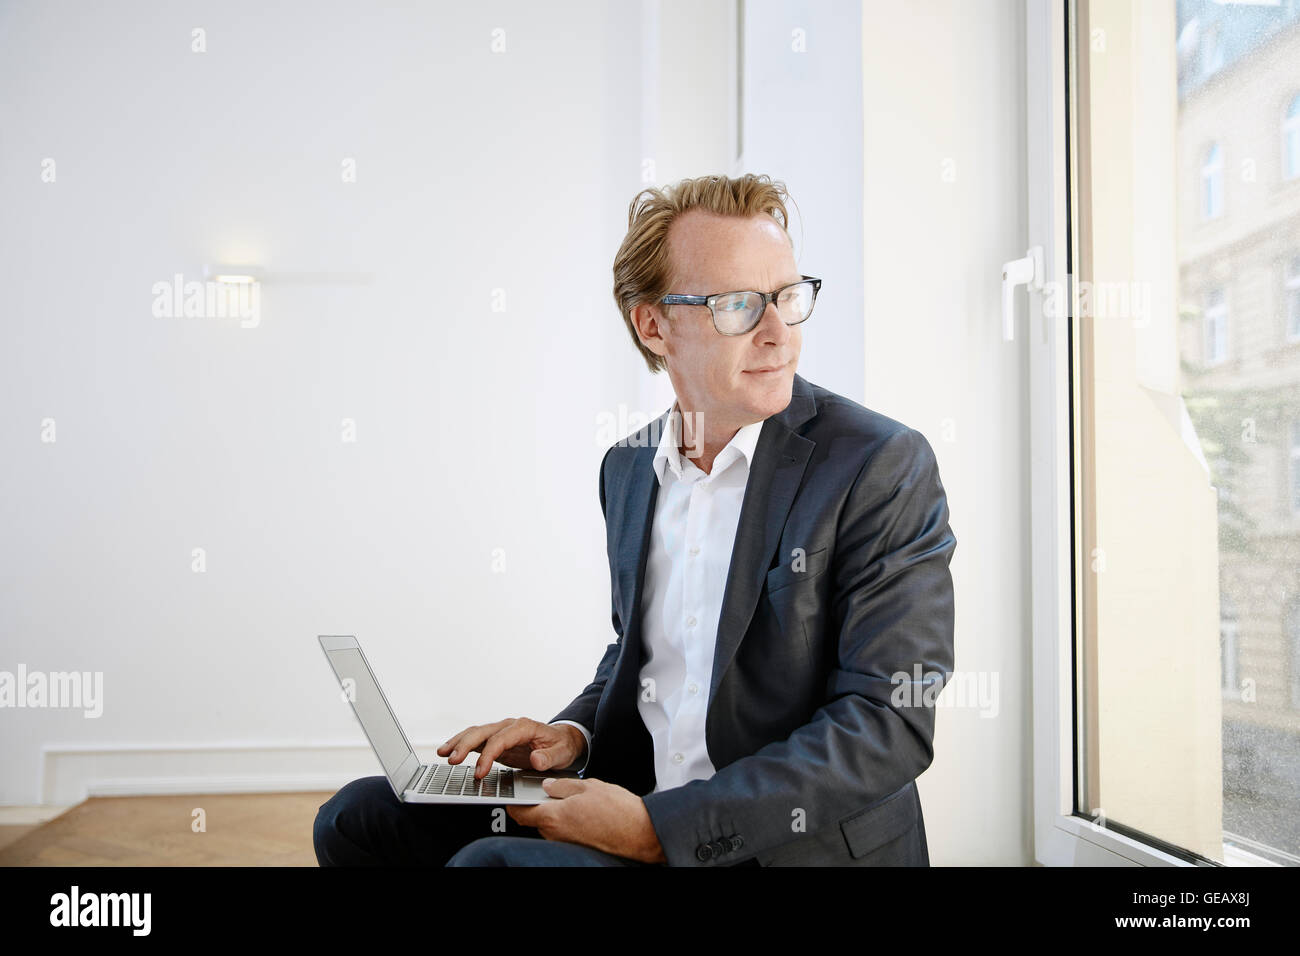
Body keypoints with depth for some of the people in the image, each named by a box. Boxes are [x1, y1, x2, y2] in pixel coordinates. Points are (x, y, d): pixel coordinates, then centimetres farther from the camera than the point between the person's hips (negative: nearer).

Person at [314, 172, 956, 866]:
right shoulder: (627, 469, 9)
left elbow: (888, 726, -18)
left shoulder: (883, 465, -13)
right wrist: (575, 735, -1)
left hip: (803, 846, -6)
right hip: (633, 805, 6)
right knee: (362, 817, -1)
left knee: (492, 861, -26)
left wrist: (659, 829, -22)